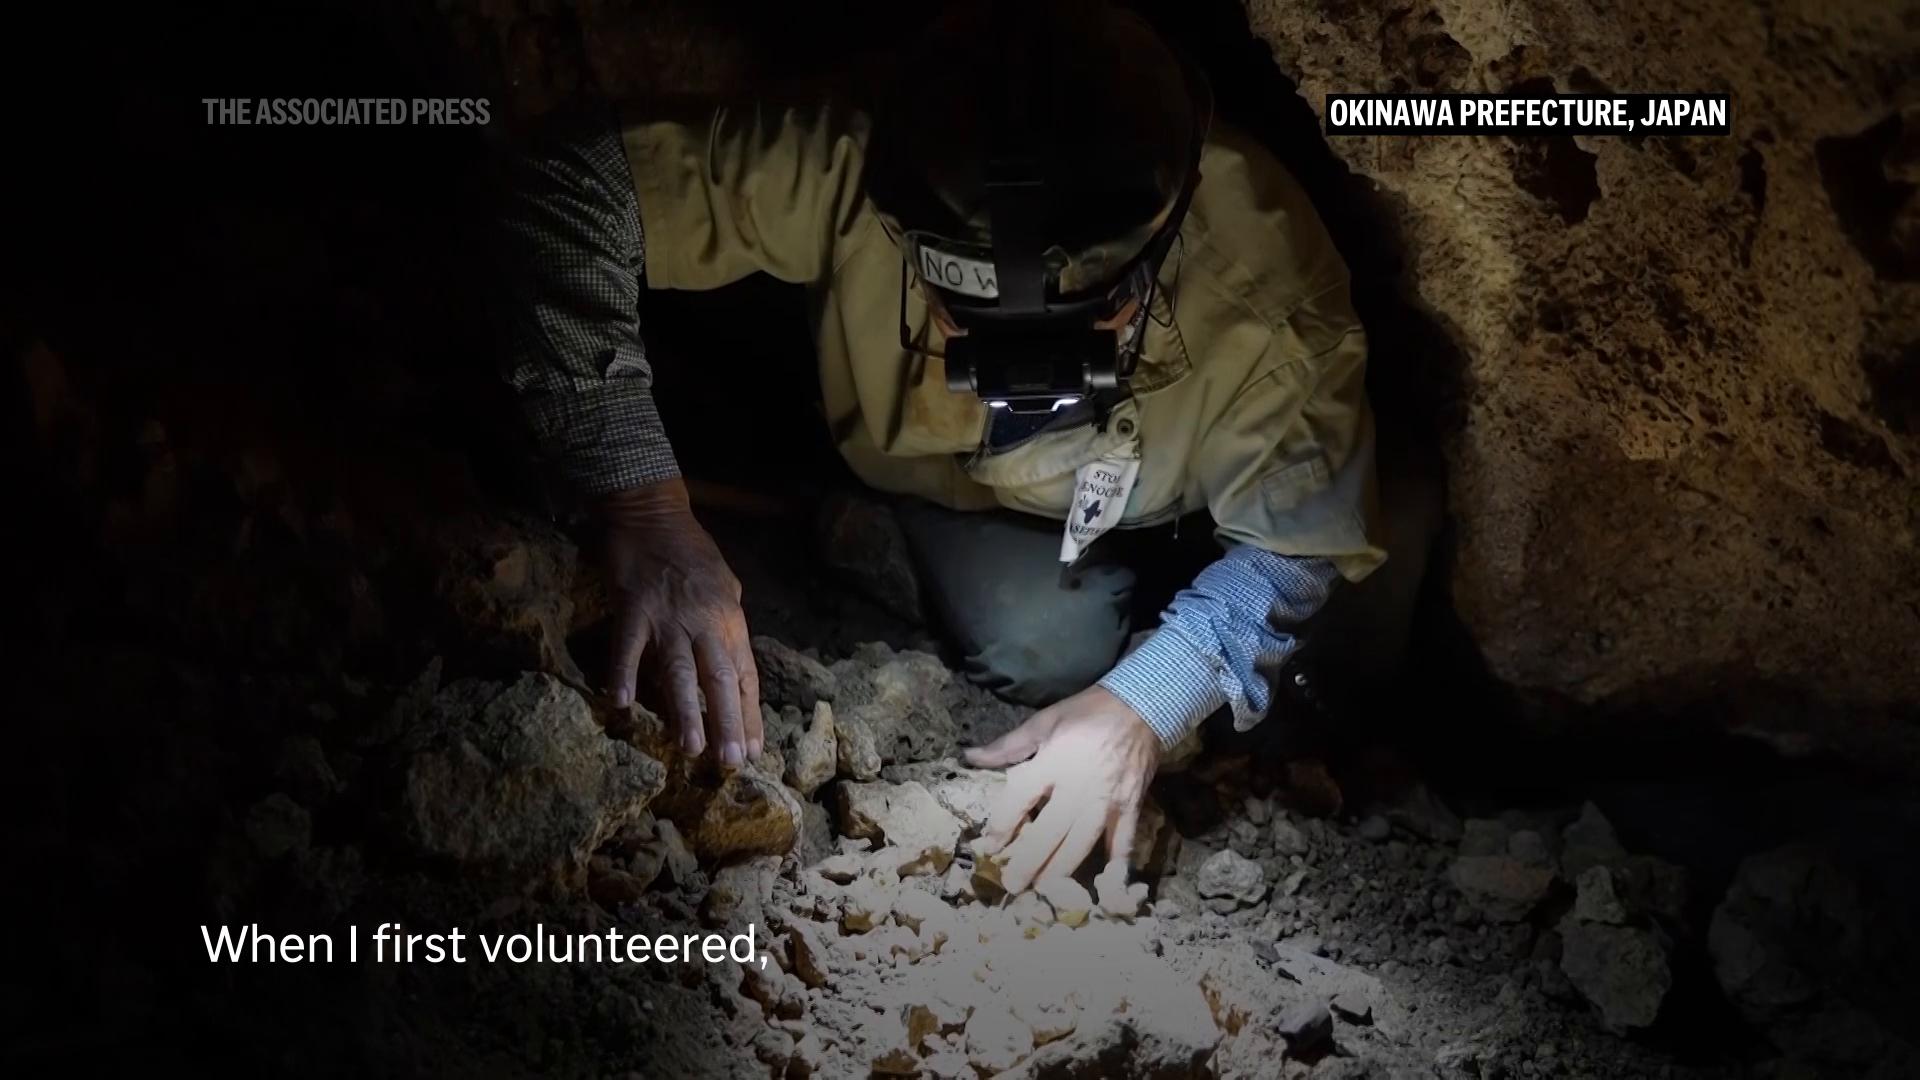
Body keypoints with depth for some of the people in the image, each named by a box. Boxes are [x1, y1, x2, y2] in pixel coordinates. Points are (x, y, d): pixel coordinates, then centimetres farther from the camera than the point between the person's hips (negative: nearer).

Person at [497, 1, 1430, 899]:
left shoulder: (1259, 277, -38)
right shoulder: (853, 172, -41)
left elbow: (1302, 539, -26)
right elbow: (573, 192, -40)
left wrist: (1145, 706, -42)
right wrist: (645, 508, -48)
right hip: (882, 450, 0)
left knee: (1048, 647, -23)